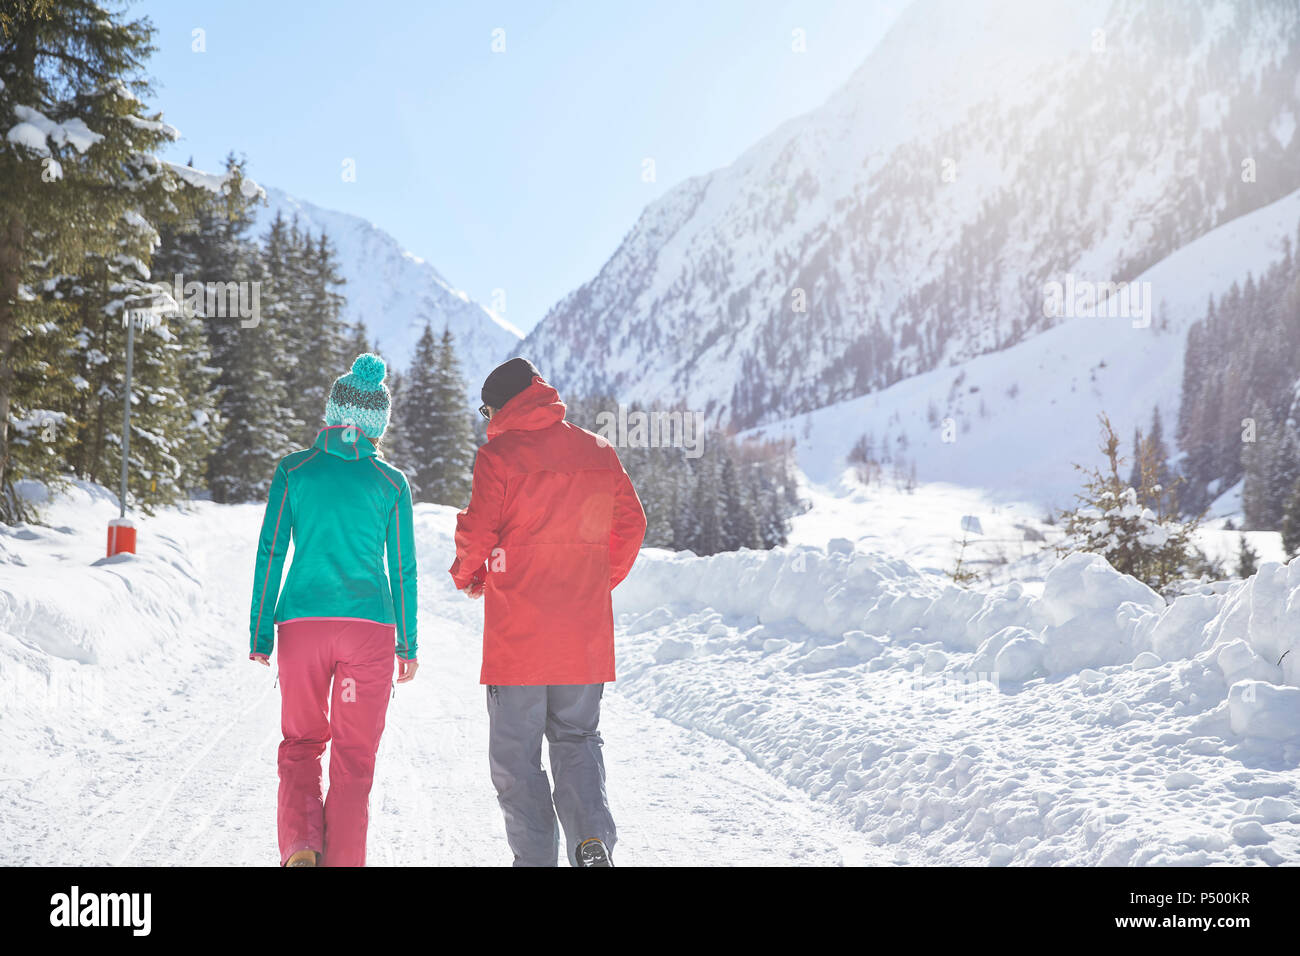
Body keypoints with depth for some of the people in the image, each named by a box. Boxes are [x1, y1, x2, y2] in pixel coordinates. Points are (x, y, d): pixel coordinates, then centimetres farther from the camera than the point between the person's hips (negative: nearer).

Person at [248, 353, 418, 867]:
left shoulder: (294, 470, 2)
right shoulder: (391, 482, 2)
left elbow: (270, 554, 0)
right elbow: (403, 568, 4)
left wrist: (260, 635, 5)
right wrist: (408, 645, 11)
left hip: (302, 623, 1)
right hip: (369, 626, 0)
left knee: (301, 743, 16)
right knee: (354, 754, 10)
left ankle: (300, 847, -3)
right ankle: (342, 859, 9)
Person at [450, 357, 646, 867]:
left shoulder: (499, 455, -9)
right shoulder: (600, 453, 6)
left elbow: (476, 533, -10)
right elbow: (630, 525, 11)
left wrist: (468, 577, 11)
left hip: (517, 633, -4)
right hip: (585, 634, 4)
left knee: (516, 749, 8)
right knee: (577, 737, 17)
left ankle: (535, 856, 6)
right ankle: (592, 838, -3)